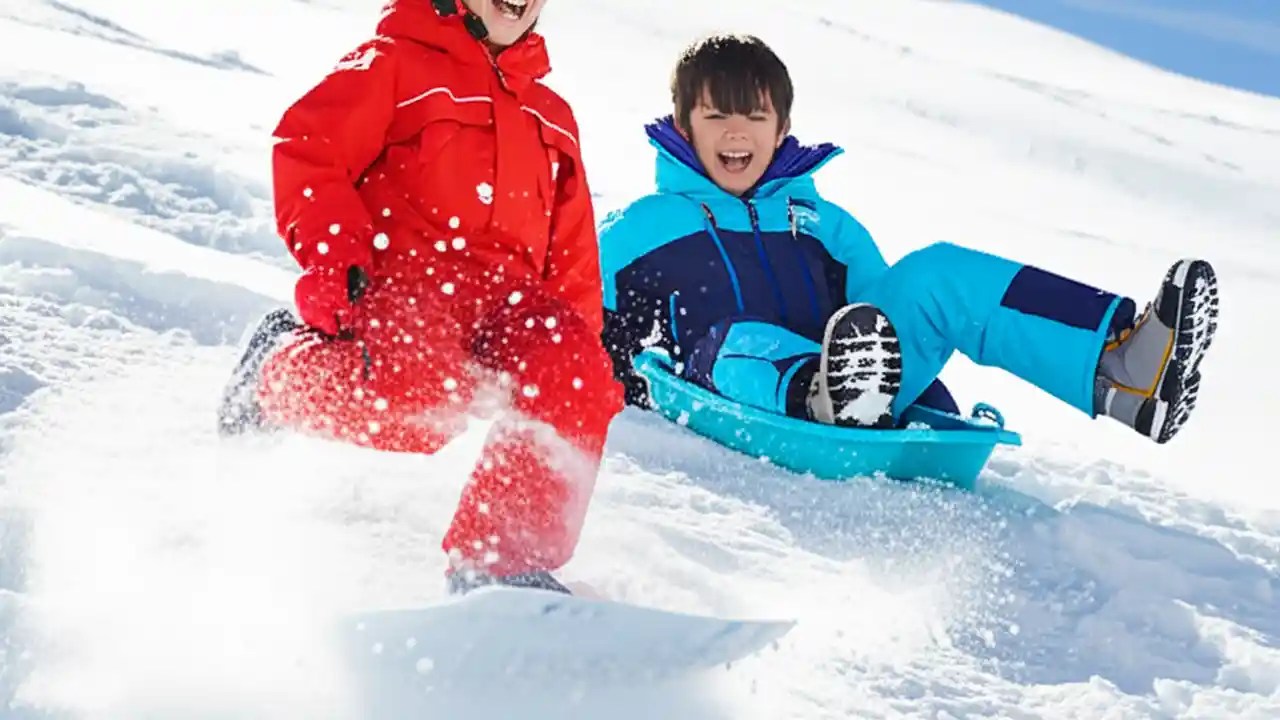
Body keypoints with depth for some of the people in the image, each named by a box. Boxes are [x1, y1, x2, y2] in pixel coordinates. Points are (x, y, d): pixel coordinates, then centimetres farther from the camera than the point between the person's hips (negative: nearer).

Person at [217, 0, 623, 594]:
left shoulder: (552, 116, 28)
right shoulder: (396, 61, 10)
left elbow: (573, 257, 30)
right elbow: (308, 151, -2)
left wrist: (583, 341, 17)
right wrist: (334, 262, -15)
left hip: (504, 298, 5)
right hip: (401, 276, -5)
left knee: (579, 383, -27)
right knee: (418, 398, -36)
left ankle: (503, 561, -22)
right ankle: (284, 371, -3)